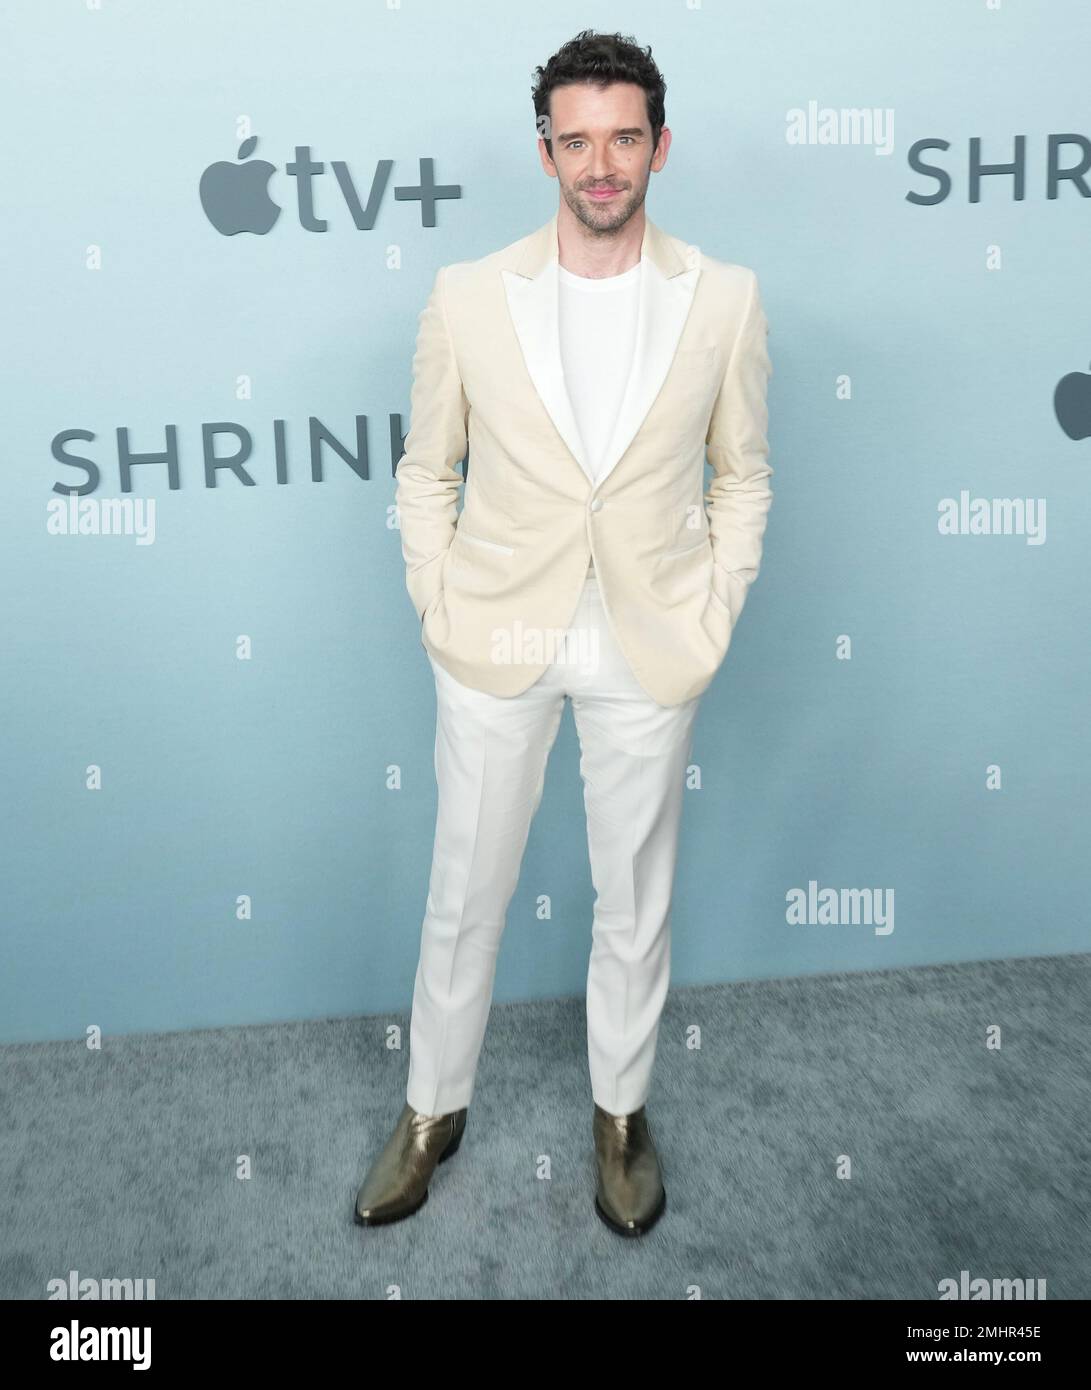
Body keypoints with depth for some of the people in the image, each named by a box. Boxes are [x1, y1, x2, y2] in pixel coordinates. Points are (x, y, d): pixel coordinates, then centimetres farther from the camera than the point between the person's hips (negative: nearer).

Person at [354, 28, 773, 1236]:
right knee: (463, 891, 12)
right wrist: (438, 613, -3)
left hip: (651, 651, 1)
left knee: (635, 899, 14)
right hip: (497, 640, 0)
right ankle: (433, 1108, 34)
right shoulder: (466, 297, -4)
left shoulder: (725, 300, -2)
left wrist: (711, 622, -2)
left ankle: (619, 1111, 37)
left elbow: (742, 476, 6)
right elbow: (425, 472, 5)